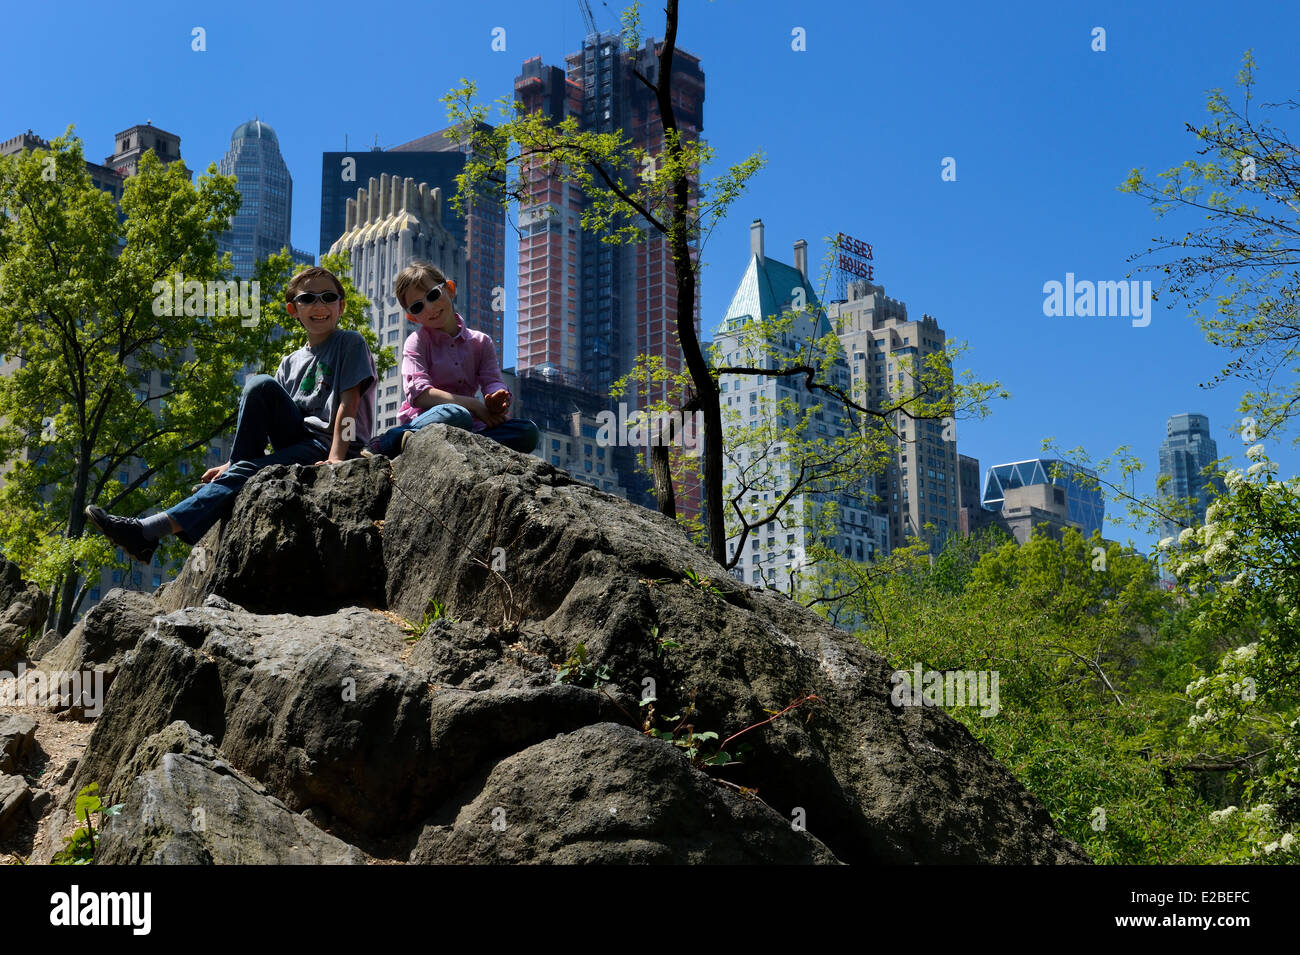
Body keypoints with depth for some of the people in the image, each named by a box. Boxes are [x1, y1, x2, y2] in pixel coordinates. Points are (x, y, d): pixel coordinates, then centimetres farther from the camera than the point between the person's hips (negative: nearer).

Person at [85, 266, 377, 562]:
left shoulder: (351, 344, 4)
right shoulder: (291, 362, 21)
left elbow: (348, 403, -8)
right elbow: (268, 421, 17)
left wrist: (336, 457, -22)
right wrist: (232, 463, 3)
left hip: (334, 446, -5)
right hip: (299, 438, 5)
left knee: (243, 473, -26)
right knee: (258, 384, -18)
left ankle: (148, 530, -33)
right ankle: (236, 466, -15)